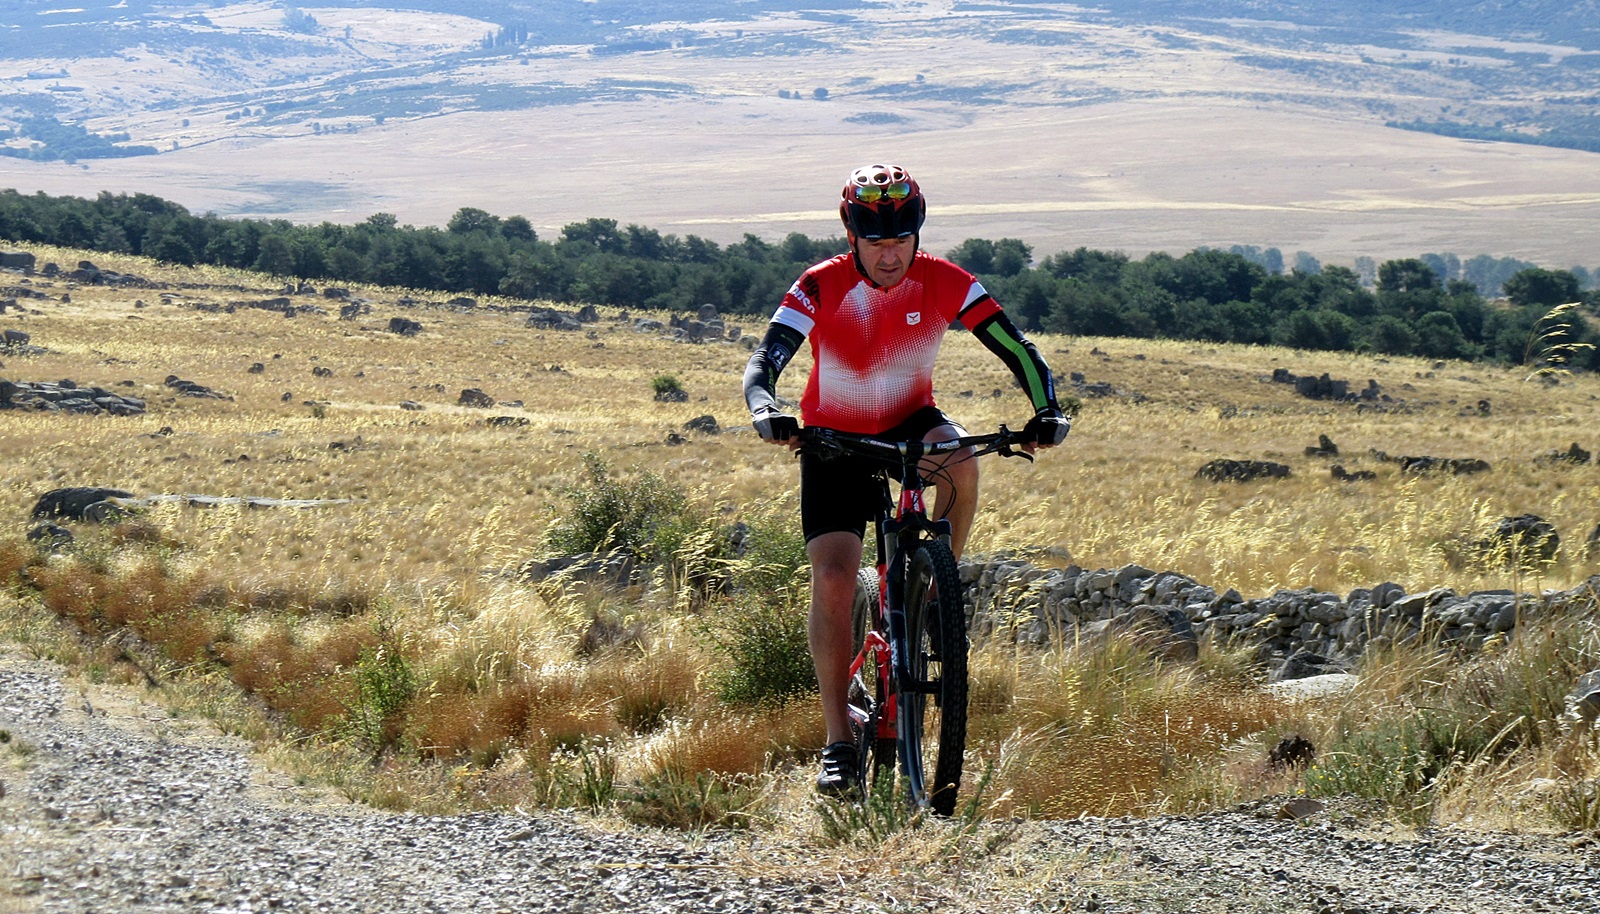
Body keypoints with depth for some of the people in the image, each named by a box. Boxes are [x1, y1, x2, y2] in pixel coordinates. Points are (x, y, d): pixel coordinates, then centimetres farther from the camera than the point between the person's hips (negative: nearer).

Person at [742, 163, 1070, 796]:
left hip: (910, 423, 1)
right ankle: (838, 744, -8)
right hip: (835, 440, -1)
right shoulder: (821, 287, -21)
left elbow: (1017, 349, -18)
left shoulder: (944, 283, -17)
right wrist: (766, 412, -49)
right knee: (833, 578, -16)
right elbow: (763, 364, -27)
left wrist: (1045, 411, -36)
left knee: (959, 459, -35)